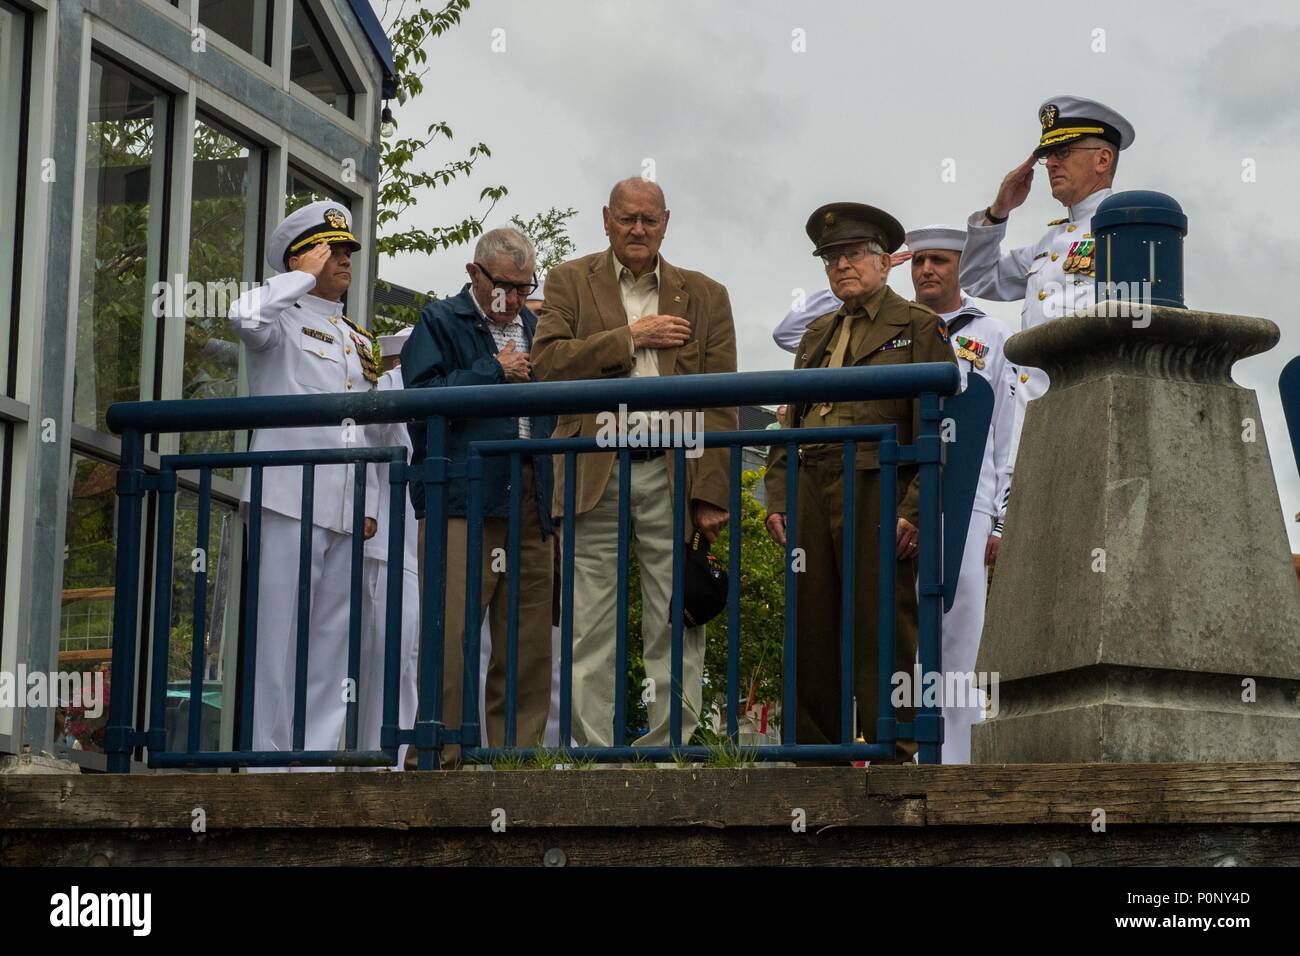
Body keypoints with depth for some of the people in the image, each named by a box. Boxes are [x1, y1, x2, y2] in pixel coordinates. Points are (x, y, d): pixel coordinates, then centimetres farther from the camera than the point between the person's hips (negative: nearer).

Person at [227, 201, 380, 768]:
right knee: (280, 636, -8)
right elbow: (245, 317, -25)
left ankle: (320, 753, 8)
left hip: (344, 510, 7)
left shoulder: (358, 340, 23)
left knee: (333, 641, 5)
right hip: (290, 501, -7)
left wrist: (369, 502, 16)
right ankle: (270, 755, -6)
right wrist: (306, 276, -12)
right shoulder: (282, 321, 1)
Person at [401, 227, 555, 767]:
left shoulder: (537, 330, 22)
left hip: (531, 504, 5)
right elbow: (421, 399, -7)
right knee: (451, 634, -11)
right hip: (463, 502, -5)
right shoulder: (440, 323, 7)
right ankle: (435, 757, -8)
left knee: (530, 640, 3)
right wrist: (494, 372, -5)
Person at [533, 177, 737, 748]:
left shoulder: (705, 297, 12)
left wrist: (711, 495, -3)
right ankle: (595, 748, 5)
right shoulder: (570, 282, 11)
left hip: (673, 474, 1)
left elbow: (720, 405, 6)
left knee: (674, 627, 0)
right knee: (590, 627, 1)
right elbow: (549, 362, -5)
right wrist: (630, 337, -7)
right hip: (594, 472, 0)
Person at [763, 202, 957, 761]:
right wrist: (778, 499, 10)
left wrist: (915, 510, -14)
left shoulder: (919, 327, 4)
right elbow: (790, 422, 22)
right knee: (811, 632, 4)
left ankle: (893, 754, -4)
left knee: (881, 630, -7)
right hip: (811, 493, 6)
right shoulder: (818, 333, 23)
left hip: (877, 493, -6)